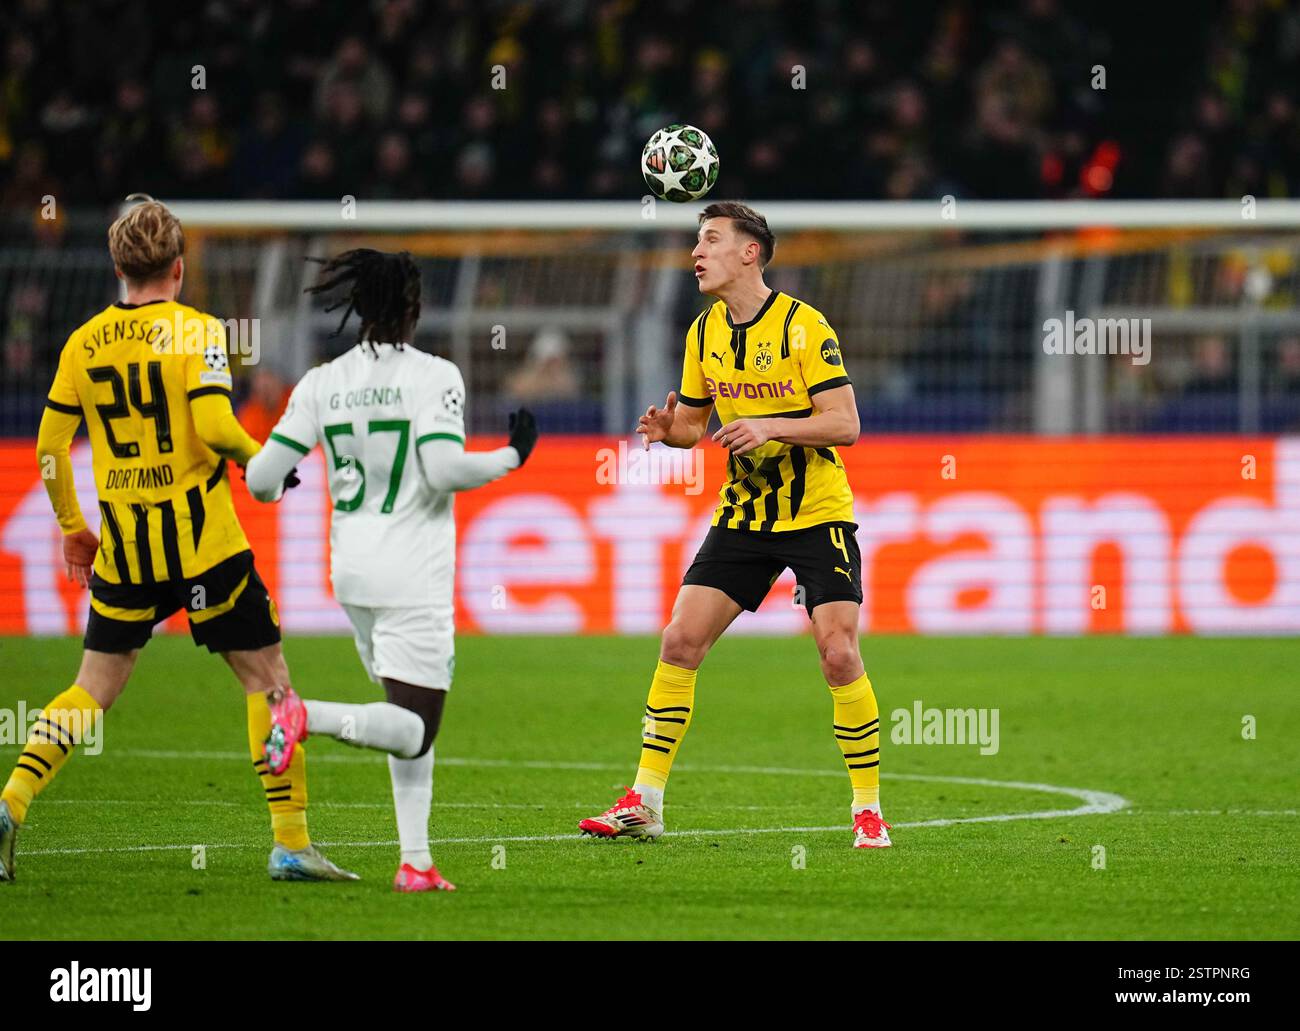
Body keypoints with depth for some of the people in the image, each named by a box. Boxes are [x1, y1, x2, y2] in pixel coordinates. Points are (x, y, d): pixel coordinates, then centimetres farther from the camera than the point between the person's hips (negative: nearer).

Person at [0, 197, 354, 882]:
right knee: (267, 677, 7)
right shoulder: (195, 331, -7)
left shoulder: (84, 343, 5)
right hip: (203, 541, -4)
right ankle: (290, 842, 4)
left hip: (124, 547, 4)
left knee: (94, 690, 14)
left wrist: (71, 527, 19)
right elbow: (215, 426, -19)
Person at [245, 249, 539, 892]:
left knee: (411, 724, 18)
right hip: (413, 574, -6)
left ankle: (415, 862, 11)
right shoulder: (435, 376, -10)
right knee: (414, 733, -4)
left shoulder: (321, 383, 3)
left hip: (351, 569, 6)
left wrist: (272, 486, 25)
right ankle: (309, 718, -30)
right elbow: (444, 468, -20)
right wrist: (511, 457, -4)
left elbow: (262, 477, 1)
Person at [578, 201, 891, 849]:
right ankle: (644, 803, 3)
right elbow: (693, 421, 15)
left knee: (839, 653, -16)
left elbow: (845, 423, -17)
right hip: (744, 515, 5)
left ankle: (868, 811, -2)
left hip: (817, 514, -5)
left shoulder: (803, 326, -14)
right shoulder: (705, 333, 5)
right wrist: (668, 429, -8)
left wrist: (771, 426, -30)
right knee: (680, 640, -4)